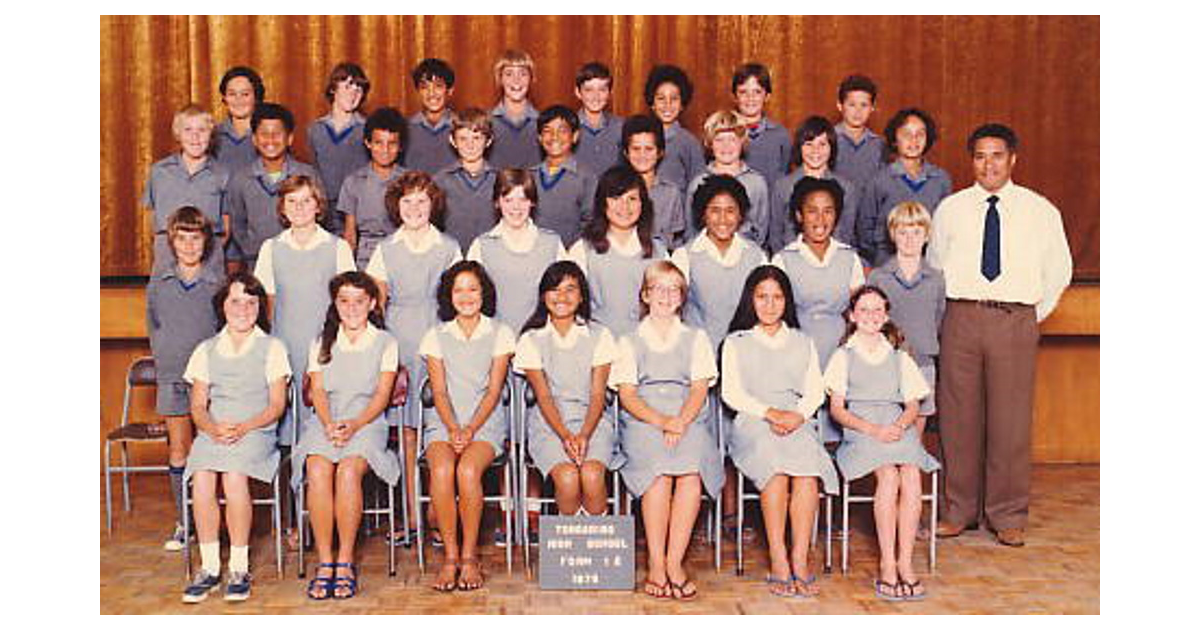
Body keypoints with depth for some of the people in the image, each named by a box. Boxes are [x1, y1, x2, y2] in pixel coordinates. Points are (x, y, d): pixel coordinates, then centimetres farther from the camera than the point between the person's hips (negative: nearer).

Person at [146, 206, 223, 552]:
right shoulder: (158, 283, 6)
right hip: (171, 377, 3)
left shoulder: (219, 281, -4)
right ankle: (183, 523, 17)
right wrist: (164, 356, 9)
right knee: (178, 450, 7)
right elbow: (152, 325, 18)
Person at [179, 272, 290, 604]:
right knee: (202, 480, -29)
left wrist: (244, 427, -14)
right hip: (212, 432, 2)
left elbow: (277, 405, 3)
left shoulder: (272, 348, 10)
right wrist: (214, 428, -11)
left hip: (256, 432, -2)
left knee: (234, 477, -32)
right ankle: (209, 567, -18)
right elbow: (198, 406, 11)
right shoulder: (206, 350, 18)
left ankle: (239, 568, -21)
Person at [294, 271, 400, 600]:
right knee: (318, 470, -30)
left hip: (367, 422, -2)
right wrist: (329, 425, -12)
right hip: (325, 422, 2)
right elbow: (317, 391, 8)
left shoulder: (385, 342, 12)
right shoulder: (322, 343, 19)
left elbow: (382, 394, 2)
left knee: (349, 470, -32)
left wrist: (354, 424, -15)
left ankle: (345, 561, -23)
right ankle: (324, 562, -24)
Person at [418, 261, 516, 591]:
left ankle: (469, 556, -19)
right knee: (441, 469, -30)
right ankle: (450, 556, -20)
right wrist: (453, 429, -14)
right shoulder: (436, 336, 12)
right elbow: (439, 391, 3)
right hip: (444, 421, 2)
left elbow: (493, 390, 0)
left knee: (468, 469, -31)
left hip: (486, 421, -1)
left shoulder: (500, 333, 8)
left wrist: (470, 429, -13)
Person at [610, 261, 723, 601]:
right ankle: (655, 565, -24)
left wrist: (680, 422, -11)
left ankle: (674, 562, -24)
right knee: (659, 472, -31)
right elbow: (627, 395, 5)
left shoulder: (696, 338, 21)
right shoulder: (629, 342, 17)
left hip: (689, 419, 1)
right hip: (642, 421, -1)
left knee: (691, 471, -31)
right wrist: (662, 421, -13)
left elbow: (700, 389, 8)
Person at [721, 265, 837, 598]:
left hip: (797, 421, 2)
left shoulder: (803, 342, 25)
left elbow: (816, 391, 13)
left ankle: (800, 560, -31)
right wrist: (769, 413, -12)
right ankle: (778, 561, -32)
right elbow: (731, 392, 4)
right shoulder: (736, 343, 18)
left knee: (807, 470, -32)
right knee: (775, 464, -34)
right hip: (752, 423, -2)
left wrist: (797, 415, -9)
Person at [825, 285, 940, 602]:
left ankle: (905, 561, -26)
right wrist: (872, 429, -11)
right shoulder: (843, 356, 13)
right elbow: (837, 409, 5)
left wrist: (899, 426, -9)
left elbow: (913, 405, 15)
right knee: (889, 475, -31)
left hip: (899, 429, 2)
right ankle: (887, 564, -28)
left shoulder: (900, 358, 22)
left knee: (912, 475, -29)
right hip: (859, 431, -2)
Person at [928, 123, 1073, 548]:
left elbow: (1059, 271, 16)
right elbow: (934, 266, 17)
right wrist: (953, 313, 10)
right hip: (960, 317, 1)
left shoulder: (1040, 211, 7)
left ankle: (1008, 516, 11)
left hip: (1016, 321, -1)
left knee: (1011, 420, -1)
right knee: (958, 416, 3)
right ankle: (960, 509, 15)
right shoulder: (950, 209, 9)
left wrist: (1033, 315, 9)